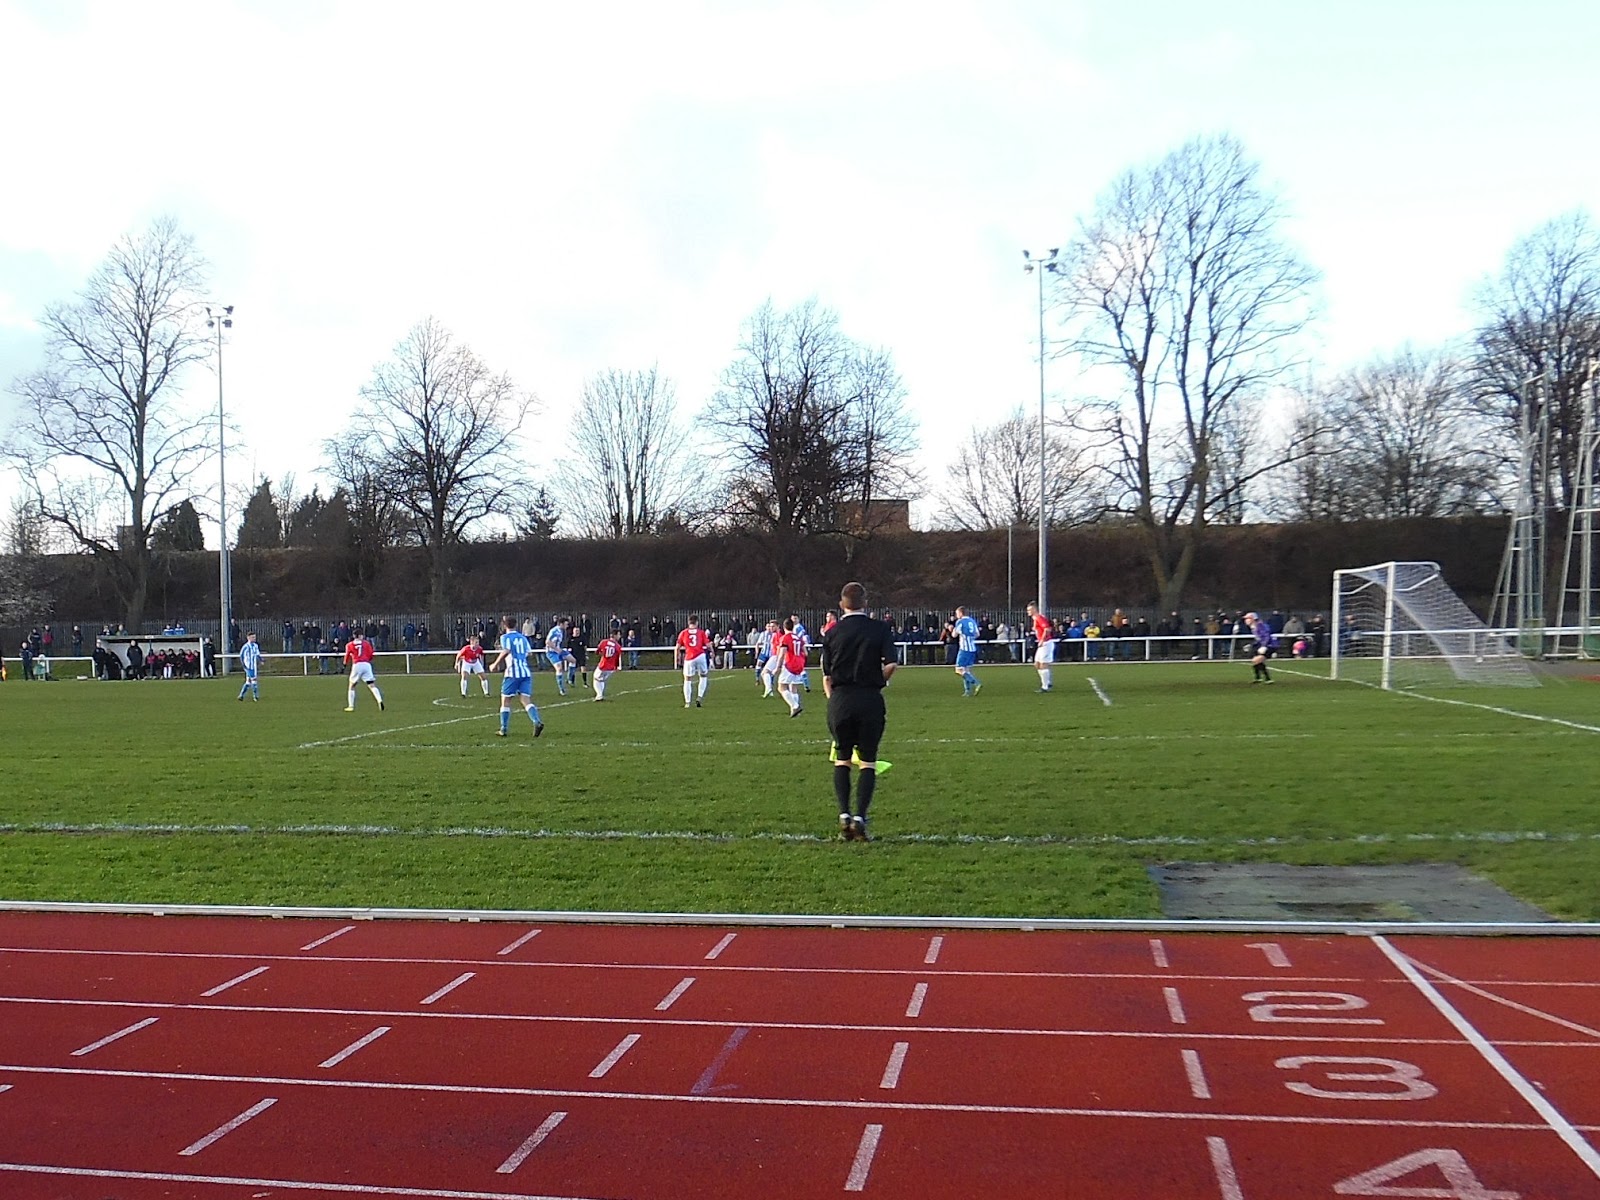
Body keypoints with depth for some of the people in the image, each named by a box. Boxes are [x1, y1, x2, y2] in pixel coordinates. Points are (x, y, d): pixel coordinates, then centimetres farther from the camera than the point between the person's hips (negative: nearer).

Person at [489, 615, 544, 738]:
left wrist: (495, 664, -10)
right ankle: (537, 722, -23)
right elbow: (530, 653, 18)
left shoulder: (505, 637, -1)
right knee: (526, 700, 1)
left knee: (505, 700, 7)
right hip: (526, 672, 5)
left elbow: (506, 651, -18)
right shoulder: (523, 637, 16)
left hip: (513, 672, -5)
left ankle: (504, 729, 10)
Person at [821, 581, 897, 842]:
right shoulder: (880, 629, 2)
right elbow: (890, 665, -9)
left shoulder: (832, 633, 6)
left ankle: (844, 815, 2)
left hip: (840, 699, 1)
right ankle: (860, 818, -5)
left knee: (842, 759, 14)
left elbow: (827, 676, 6)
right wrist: (877, 682, 9)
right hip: (870, 700, -1)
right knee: (868, 761, 6)